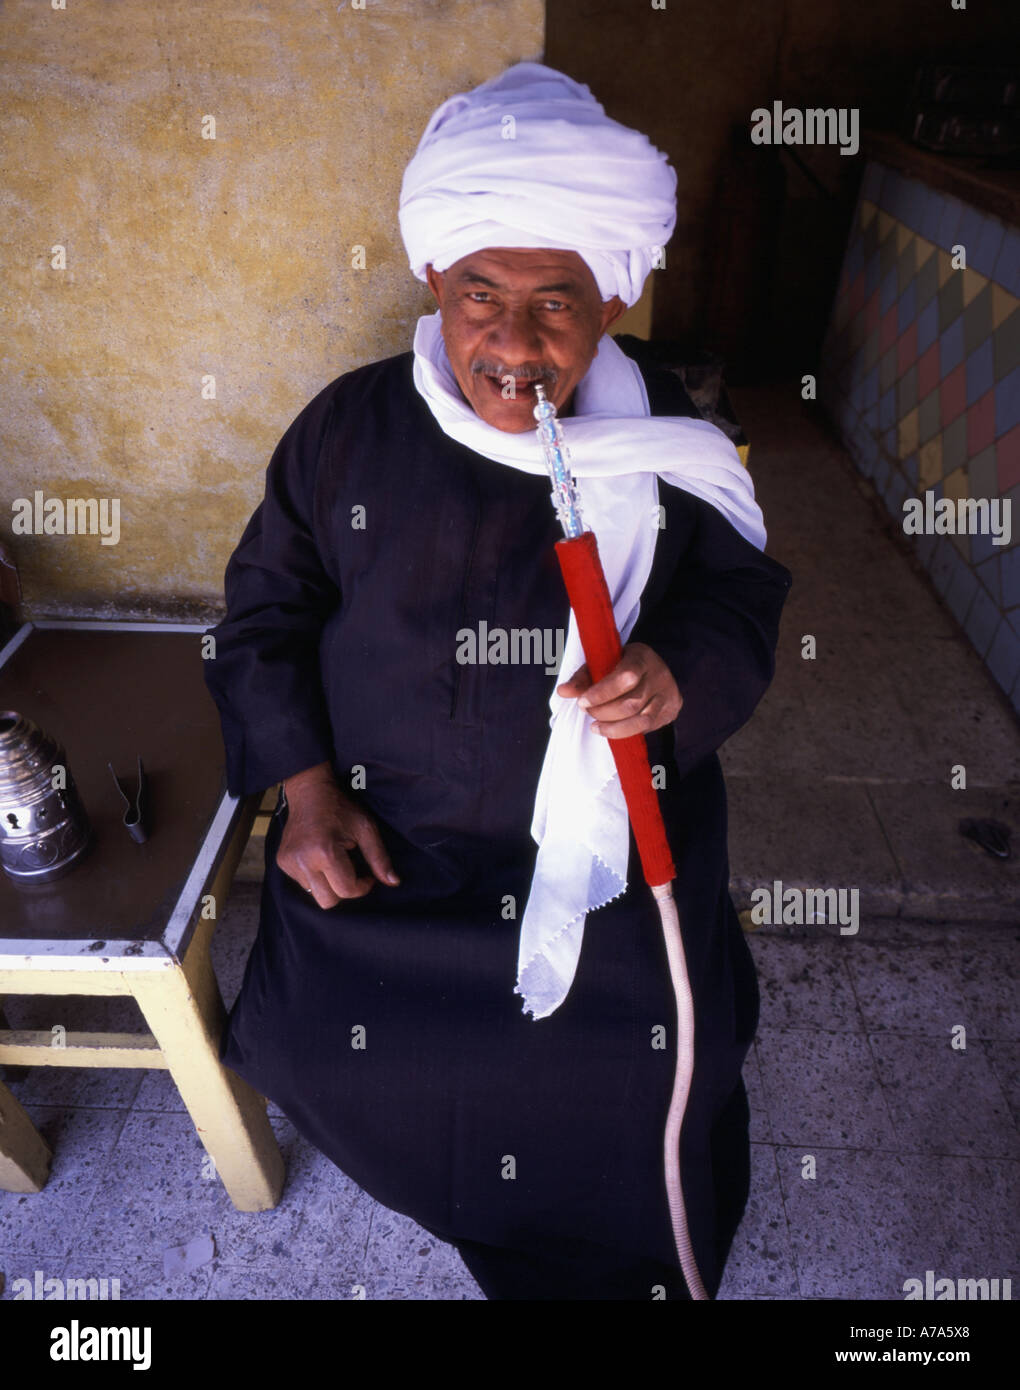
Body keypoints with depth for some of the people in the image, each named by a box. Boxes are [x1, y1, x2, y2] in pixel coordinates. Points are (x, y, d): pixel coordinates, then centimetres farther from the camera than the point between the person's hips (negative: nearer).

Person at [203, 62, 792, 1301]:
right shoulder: (350, 428, -5)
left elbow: (742, 599, 3)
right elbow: (265, 613, 3)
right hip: (381, 830, 2)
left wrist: (681, 677, -21)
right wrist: (307, 789, -6)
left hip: (610, 825, 0)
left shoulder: (666, 442, -6)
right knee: (339, 1039, -9)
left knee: (650, 1071, -11)